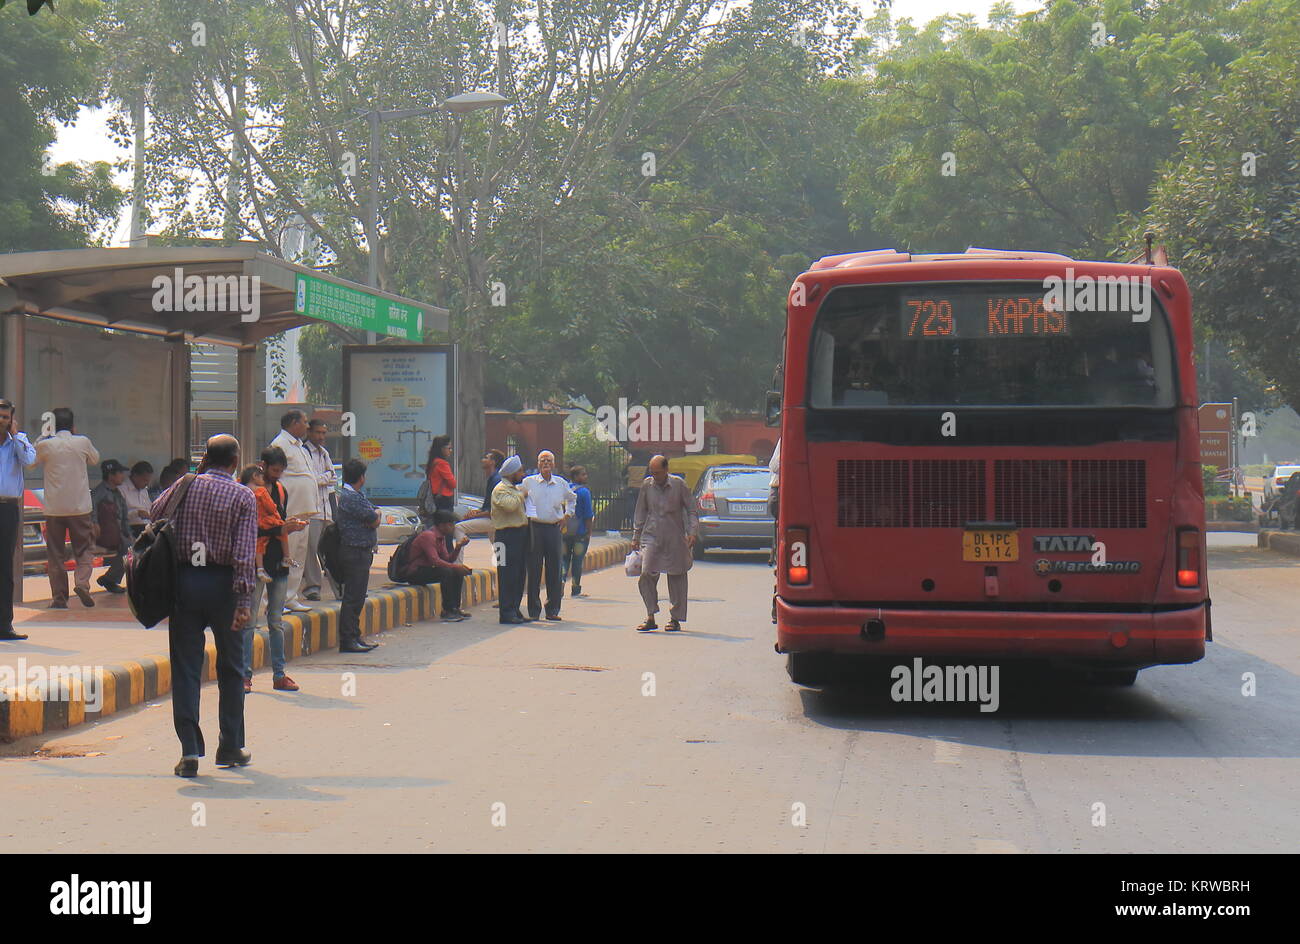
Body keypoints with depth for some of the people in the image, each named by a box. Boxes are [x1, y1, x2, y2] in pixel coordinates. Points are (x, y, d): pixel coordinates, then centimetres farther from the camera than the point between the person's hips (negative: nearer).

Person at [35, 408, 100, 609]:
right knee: (85, 548, 10)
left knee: (55, 554, 6)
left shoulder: (45, 445, -5)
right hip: (80, 507, 0)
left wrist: (43, 436, 18)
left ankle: (59, 597, 5)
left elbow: (36, 458, 15)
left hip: (54, 509, 0)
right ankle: (82, 582, -13)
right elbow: (95, 459, 17)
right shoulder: (82, 442, -3)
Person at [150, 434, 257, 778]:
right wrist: (243, 600, -14)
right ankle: (231, 748, 19)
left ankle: (190, 751, -4)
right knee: (230, 667, 13)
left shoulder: (185, 486, 1)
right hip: (222, 583, -1)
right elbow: (244, 553, -12)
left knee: (185, 666, 3)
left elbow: (154, 513, 16)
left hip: (184, 579, 1)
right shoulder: (243, 497, -4)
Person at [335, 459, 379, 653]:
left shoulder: (351, 495, 17)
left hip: (361, 552, 10)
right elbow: (374, 520, -16)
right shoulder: (351, 497, -16)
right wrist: (376, 513, 4)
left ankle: (354, 637, 19)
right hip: (355, 552, -10)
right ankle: (347, 640, -5)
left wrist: (373, 516, -8)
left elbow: (374, 522, 14)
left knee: (357, 597, 13)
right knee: (353, 597, -8)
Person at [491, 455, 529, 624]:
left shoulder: (516, 489, 22)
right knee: (508, 576, -9)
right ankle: (507, 613, -8)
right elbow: (510, 505, -27)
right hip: (507, 535, -10)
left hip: (520, 534, 10)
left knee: (519, 575, 10)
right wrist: (522, 494, -14)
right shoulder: (501, 489, -8)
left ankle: (515, 611, 16)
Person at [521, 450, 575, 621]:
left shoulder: (561, 484, 13)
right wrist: (527, 517, 1)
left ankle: (552, 610, 9)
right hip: (534, 527, -2)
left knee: (554, 569, 1)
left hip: (554, 528, 2)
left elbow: (572, 499, 30)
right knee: (534, 569, -3)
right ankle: (534, 610, 2)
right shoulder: (528, 482, 5)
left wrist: (567, 515, 19)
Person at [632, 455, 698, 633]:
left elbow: (691, 510, 3)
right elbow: (640, 513, 12)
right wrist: (636, 538, 11)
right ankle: (650, 617, -5)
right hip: (651, 536, 1)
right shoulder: (647, 485, 4)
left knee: (676, 577, 3)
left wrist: (691, 532, -9)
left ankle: (675, 619, 14)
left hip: (675, 538, -1)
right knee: (646, 574, -12)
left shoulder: (678, 484, -3)